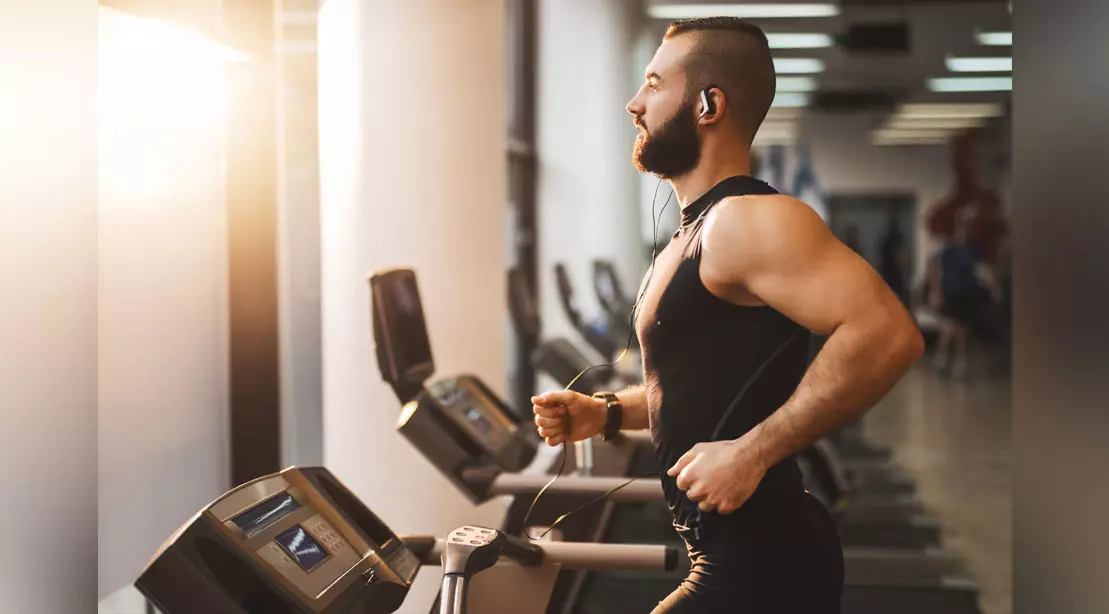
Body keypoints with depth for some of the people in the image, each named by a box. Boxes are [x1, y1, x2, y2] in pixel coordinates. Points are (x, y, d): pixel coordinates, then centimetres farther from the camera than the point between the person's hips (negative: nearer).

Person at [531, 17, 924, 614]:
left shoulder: (743, 222, -17)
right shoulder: (692, 235, 15)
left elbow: (886, 334, -30)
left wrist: (751, 452, -28)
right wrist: (605, 412, 12)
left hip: (758, 564, -10)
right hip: (737, 555, 10)